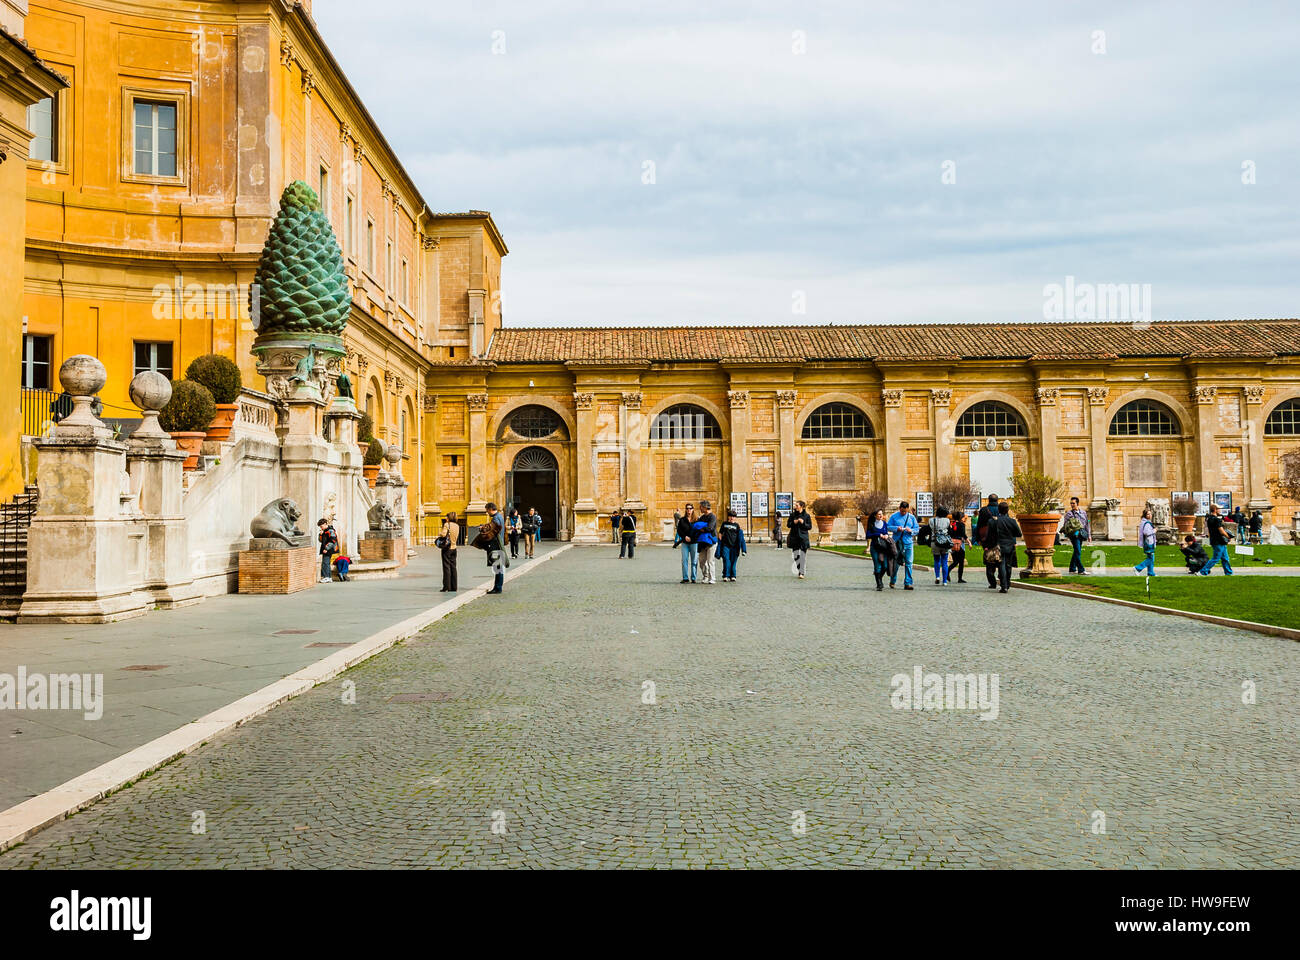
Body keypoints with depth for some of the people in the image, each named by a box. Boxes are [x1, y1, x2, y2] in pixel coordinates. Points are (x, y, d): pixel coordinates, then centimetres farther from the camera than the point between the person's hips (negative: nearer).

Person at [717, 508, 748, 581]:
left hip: (734, 546, 1)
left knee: (733, 561, 2)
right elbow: (720, 534, 14)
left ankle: (732, 576, 10)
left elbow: (740, 535, 9)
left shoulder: (737, 525, 10)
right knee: (726, 561, -9)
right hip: (725, 545, 0)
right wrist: (720, 542, 5)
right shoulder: (724, 524, 11)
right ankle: (725, 576, -5)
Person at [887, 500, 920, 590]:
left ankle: (908, 583, 1)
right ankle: (892, 581, 20)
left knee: (908, 563, -3)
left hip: (908, 543, 2)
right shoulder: (894, 516, 4)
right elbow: (888, 527, 3)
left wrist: (911, 530, -11)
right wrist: (896, 528, -15)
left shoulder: (912, 517, 9)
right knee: (895, 563, 3)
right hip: (897, 543, -2)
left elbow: (917, 529, 10)